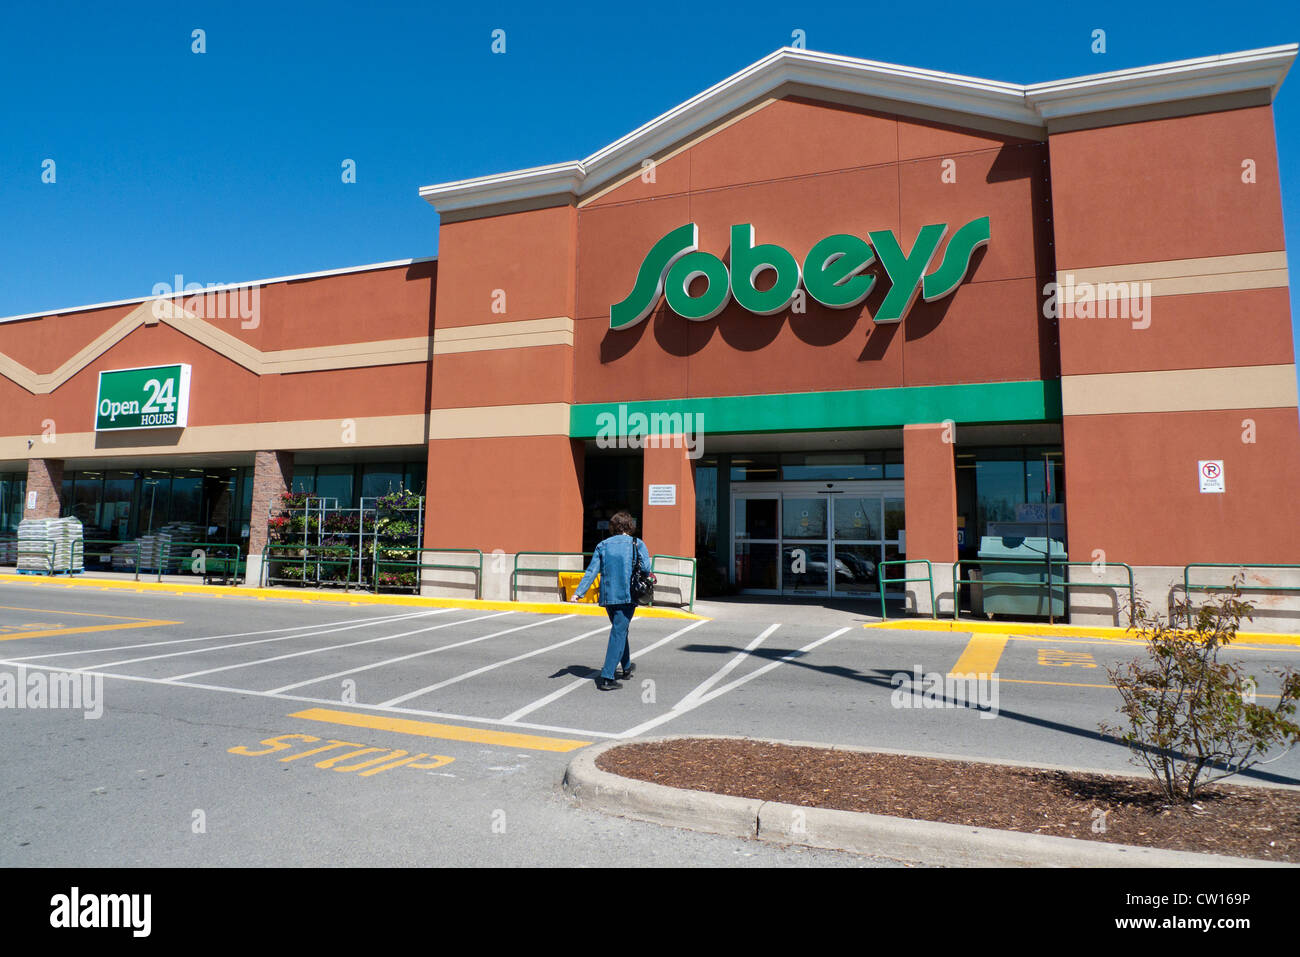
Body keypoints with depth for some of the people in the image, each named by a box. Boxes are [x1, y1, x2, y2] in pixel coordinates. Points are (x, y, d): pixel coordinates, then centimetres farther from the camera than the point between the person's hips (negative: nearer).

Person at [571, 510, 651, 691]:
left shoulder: (603, 545, 9)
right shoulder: (637, 544, 1)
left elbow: (592, 571, 1)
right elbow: (646, 567, -10)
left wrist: (579, 592, -2)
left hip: (607, 596, 4)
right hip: (627, 595, -4)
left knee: (620, 630, 23)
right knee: (619, 633, -2)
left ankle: (626, 667, 39)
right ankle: (607, 677, -9)